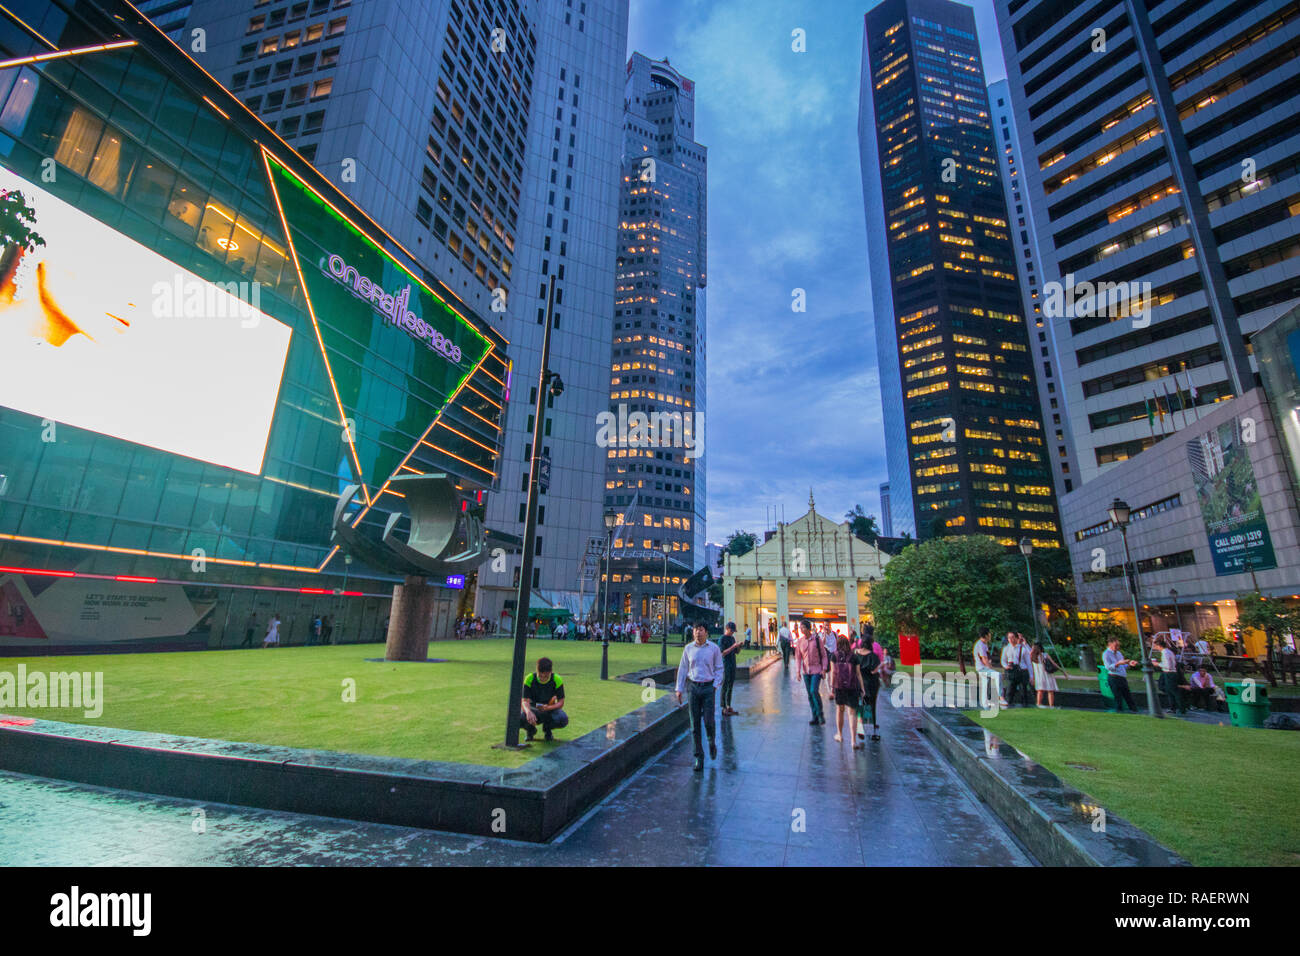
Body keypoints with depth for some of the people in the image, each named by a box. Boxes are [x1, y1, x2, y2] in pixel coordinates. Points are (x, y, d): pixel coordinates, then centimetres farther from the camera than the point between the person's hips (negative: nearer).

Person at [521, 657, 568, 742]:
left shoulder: (557, 680, -18)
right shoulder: (529, 679, -19)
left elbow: (561, 702, -14)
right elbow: (525, 700, -23)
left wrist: (548, 708, -35)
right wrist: (528, 712, -46)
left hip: (550, 709, 0)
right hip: (533, 709, 0)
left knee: (563, 720, -32)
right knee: (520, 717, -34)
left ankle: (547, 729, 6)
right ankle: (530, 729, 5)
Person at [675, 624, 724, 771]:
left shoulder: (714, 648, -4)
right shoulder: (688, 648, 0)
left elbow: (719, 669, 4)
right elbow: (683, 669, 7)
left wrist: (715, 686, -7)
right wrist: (679, 689, 4)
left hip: (708, 688, -1)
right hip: (693, 687, 2)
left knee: (708, 721, -5)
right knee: (695, 724, 2)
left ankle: (712, 742, 28)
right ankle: (699, 757, 14)